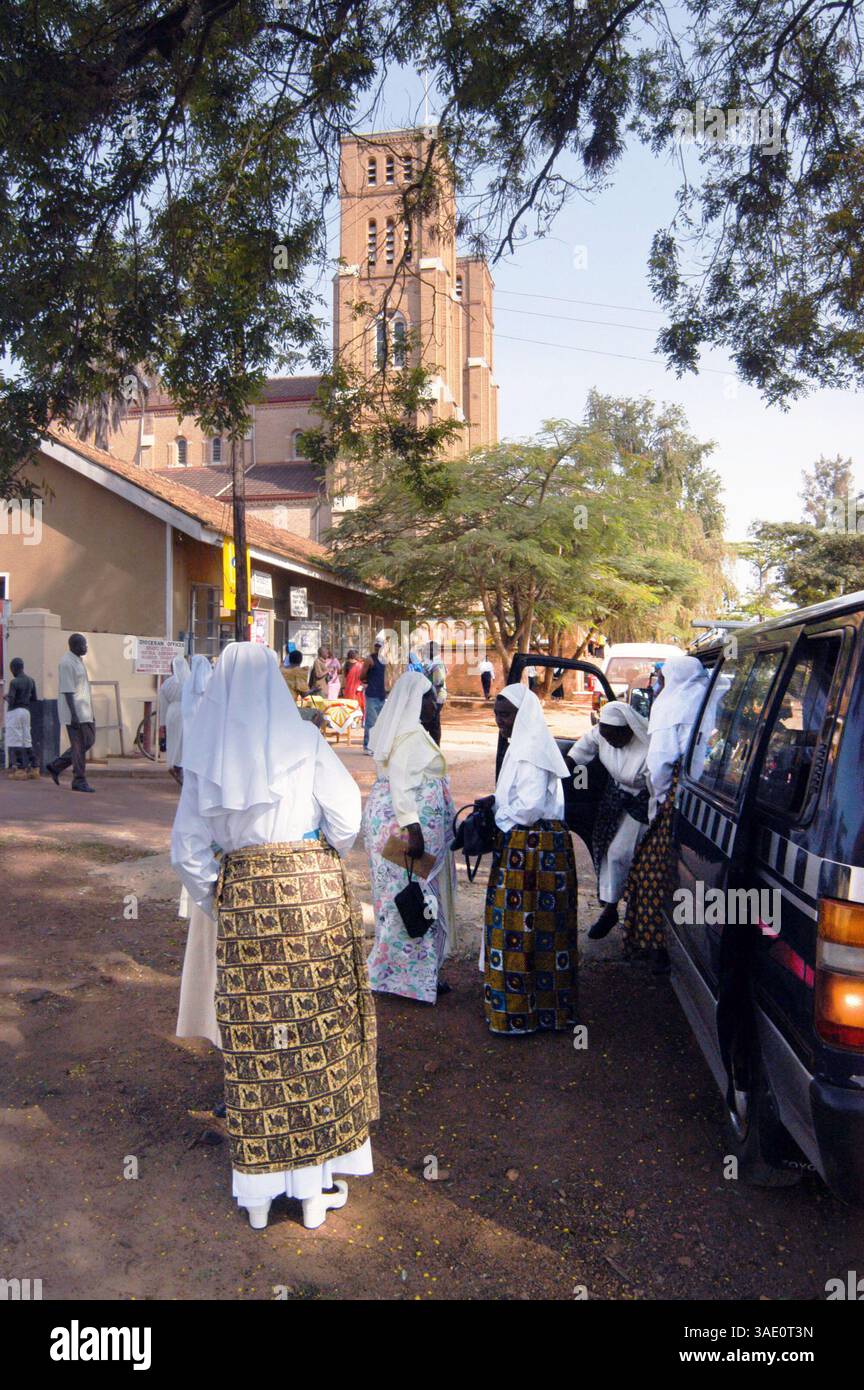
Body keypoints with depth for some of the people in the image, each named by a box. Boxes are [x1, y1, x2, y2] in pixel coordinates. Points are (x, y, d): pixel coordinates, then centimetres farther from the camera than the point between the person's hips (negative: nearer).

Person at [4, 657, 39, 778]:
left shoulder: (14, 682, -14)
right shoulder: (31, 681, 7)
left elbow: (11, 701, -18)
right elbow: (34, 699, 12)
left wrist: (5, 697, 1)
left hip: (14, 712, -7)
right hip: (26, 711, 7)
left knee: (15, 741, -2)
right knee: (27, 740, 11)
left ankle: (20, 769, -5)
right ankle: (33, 768, 10)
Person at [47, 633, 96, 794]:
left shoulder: (77, 660, 16)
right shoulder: (67, 663, -15)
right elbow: (67, 690, -20)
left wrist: (90, 712, 21)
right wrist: (73, 715, -24)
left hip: (83, 710, 10)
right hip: (73, 710, -10)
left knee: (88, 741, 11)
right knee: (80, 745, -4)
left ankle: (57, 766, 19)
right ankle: (79, 781, 4)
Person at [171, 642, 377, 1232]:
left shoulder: (206, 755, 3)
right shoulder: (304, 740, -3)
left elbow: (188, 849, 4)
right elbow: (347, 819, -5)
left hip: (241, 899, 2)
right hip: (314, 894, -2)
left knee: (254, 1037, 10)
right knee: (318, 1033, 8)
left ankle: (259, 1189, 22)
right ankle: (317, 1183, 19)